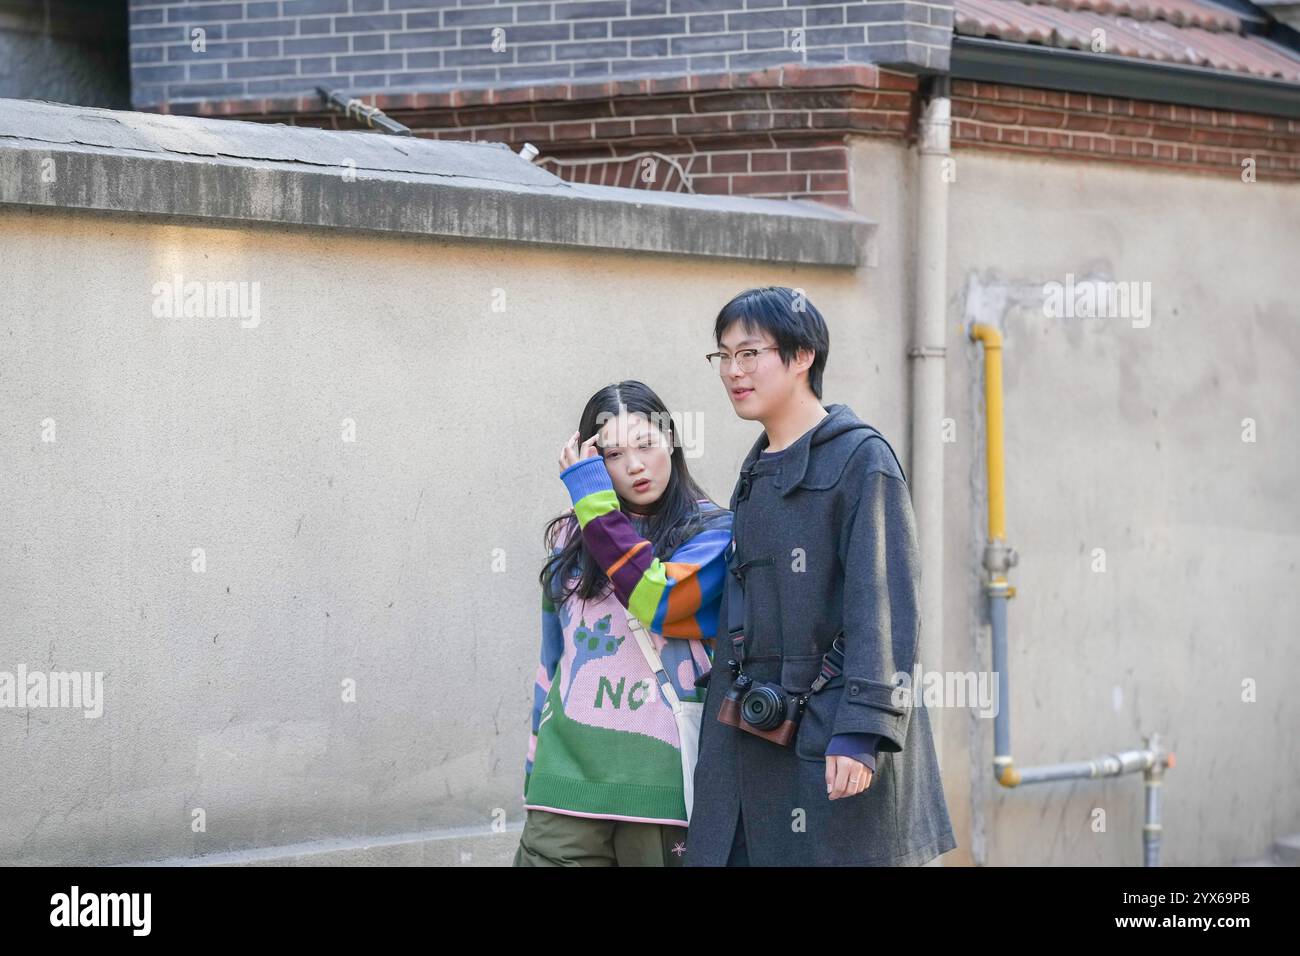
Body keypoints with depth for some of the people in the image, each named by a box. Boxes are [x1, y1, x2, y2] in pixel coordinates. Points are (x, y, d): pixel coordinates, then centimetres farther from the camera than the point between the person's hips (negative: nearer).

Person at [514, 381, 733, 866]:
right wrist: (533, 775, 19)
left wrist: (592, 496, -10)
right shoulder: (571, 539, 14)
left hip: (664, 785, -3)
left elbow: (655, 600, -17)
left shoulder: (713, 531, 2)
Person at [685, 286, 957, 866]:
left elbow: (884, 605, -13)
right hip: (757, 741, 7)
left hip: (834, 739, -7)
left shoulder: (860, 458, -5)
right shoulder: (757, 472, 18)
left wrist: (862, 729, -21)